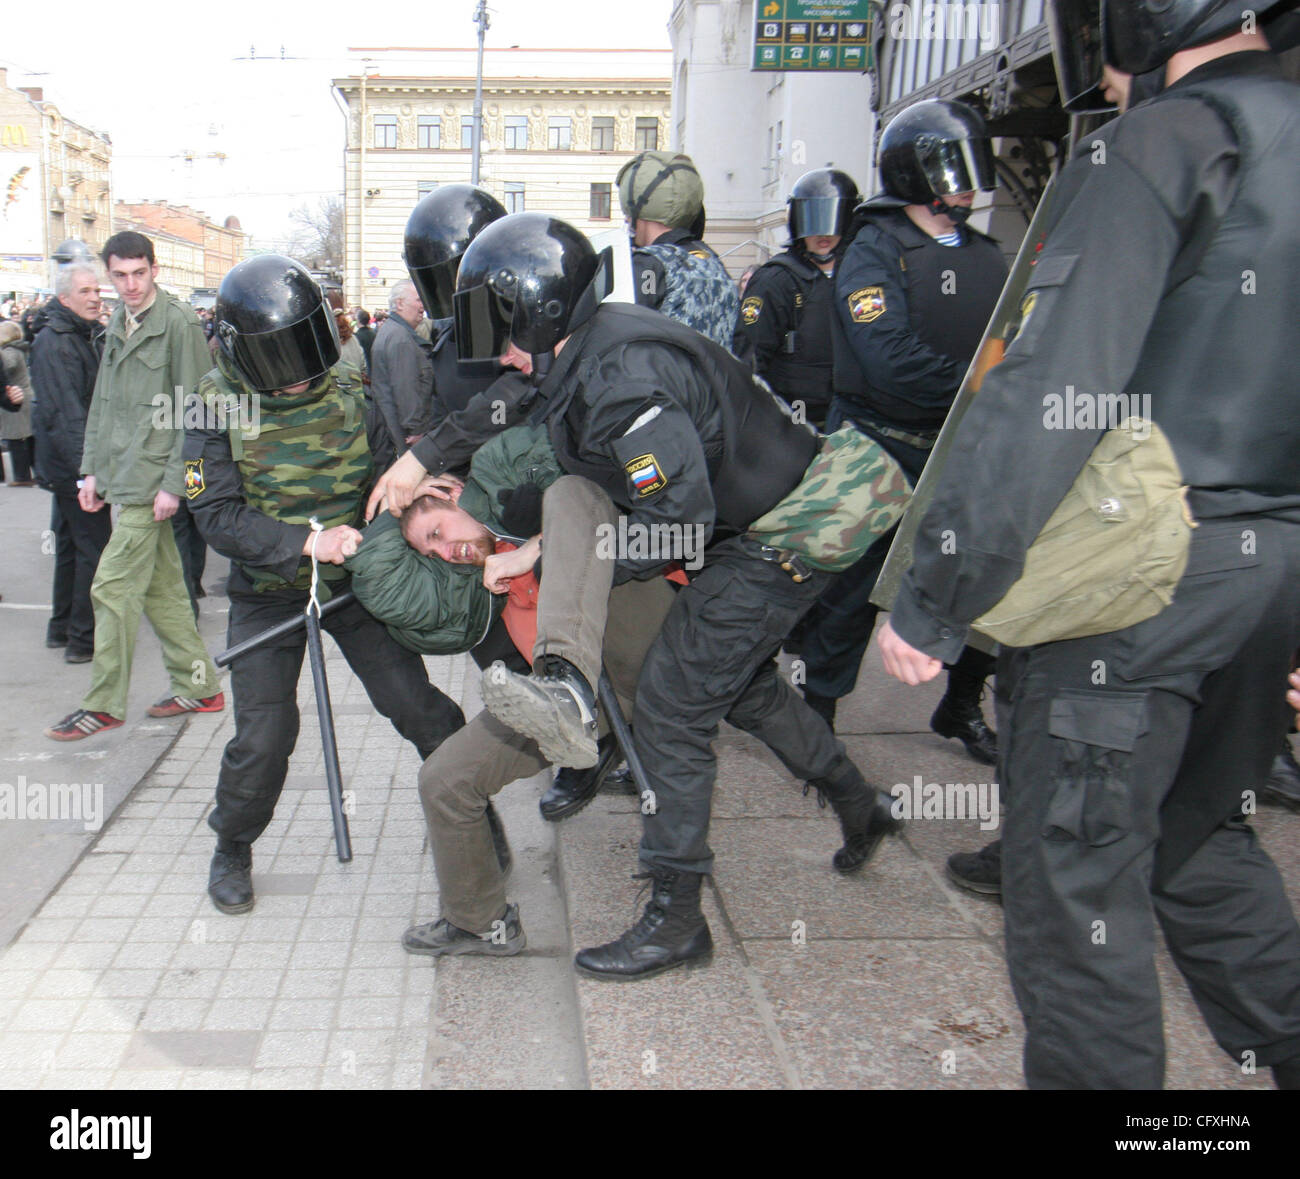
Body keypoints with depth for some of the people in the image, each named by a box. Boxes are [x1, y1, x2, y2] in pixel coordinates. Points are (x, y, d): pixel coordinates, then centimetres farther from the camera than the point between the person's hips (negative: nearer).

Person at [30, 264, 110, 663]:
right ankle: (83, 640, 1)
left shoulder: (88, 335, 13)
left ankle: (62, 628, 30)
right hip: (73, 465, -10)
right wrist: (87, 469, -30)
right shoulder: (54, 343, -18)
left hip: (72, 466, 10)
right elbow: (65, 415, -25)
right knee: (95, 548, -6)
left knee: (71, 544, 18)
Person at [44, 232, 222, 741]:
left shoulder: (179, 323, -10)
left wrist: (173, 483, -16)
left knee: (114, 587, -6)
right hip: (124, 479, 8)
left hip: (151, 482, -8)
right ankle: (199, 686, 21)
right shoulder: (117, 325, 15)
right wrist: (93, 469, 14)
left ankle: (103, 704, 5)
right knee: (161, 586, 12)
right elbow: (102, 404, 20)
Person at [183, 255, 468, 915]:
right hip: (267, 589, -1)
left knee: (415, 705, -3)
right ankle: (232, 849, 24)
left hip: (356, 579, 1)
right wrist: (307, 541, -28)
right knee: (263, 736, -3)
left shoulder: (349, 391, -5)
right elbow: (217, 514, -15)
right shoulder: (217, 406, -10)